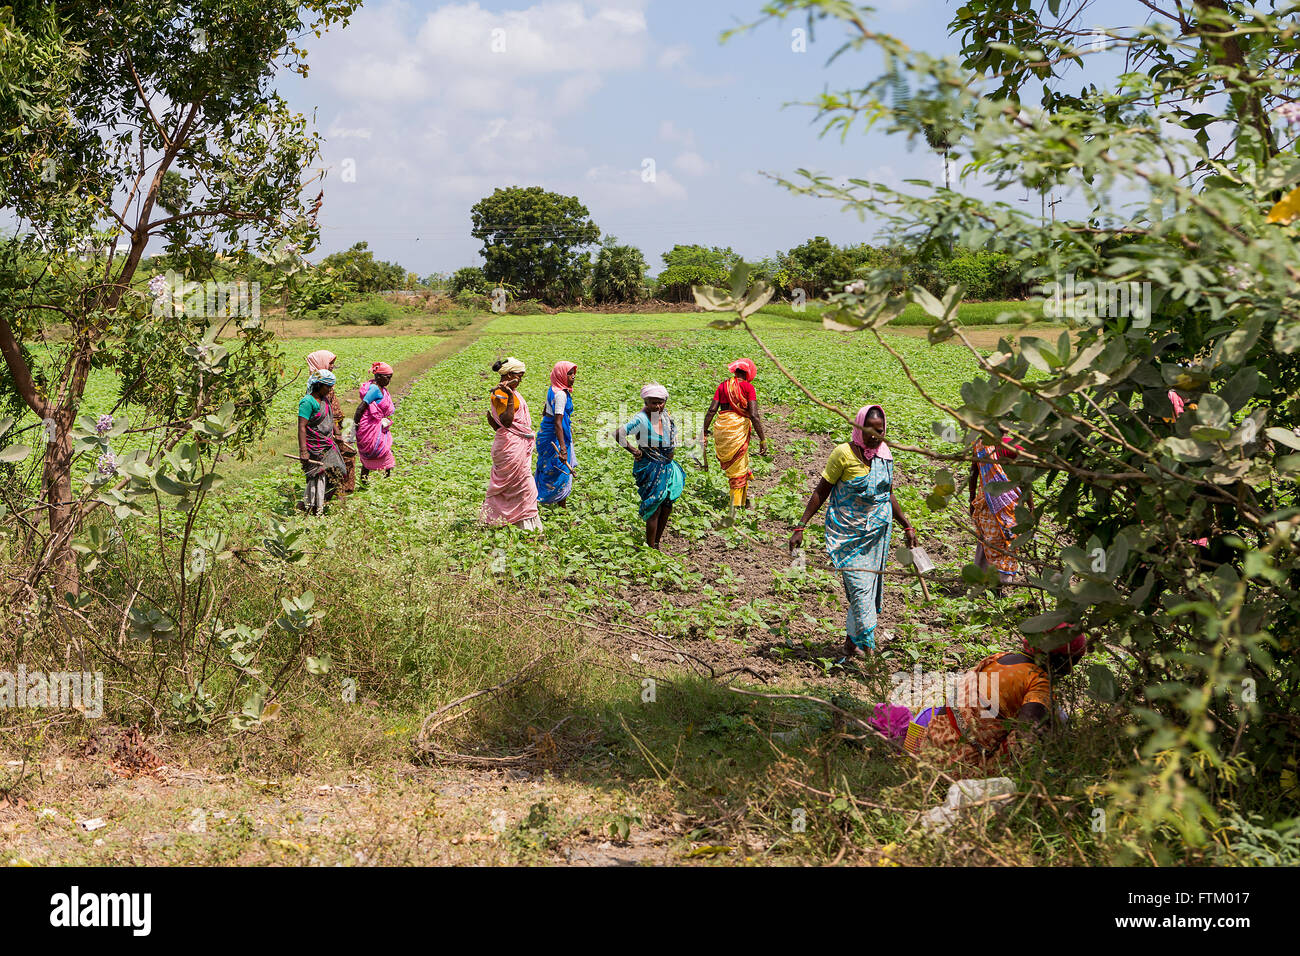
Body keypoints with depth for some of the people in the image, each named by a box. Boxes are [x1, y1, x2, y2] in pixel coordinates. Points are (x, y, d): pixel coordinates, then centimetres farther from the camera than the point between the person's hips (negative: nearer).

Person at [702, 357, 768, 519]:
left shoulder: (723, 385, 7)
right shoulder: (748, 387, -4)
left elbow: (711, 410, 2)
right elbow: (754, 416, -12)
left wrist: (704, 431, 9)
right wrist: (762, 440, -9)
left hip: (722, 428, 3)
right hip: (739, 428, -3)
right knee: (738, 469, 7)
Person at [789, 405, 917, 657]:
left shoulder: (885, 455, 5)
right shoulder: (844, 453, -12)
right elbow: (821, 491, -7)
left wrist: (907, 526, 19)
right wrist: (800, 527, -9)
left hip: (878, 532, 6)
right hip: (848, 532, -6)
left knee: (872, 586, 8)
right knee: (859, 589, -12)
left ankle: (852, 640, 23)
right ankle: (868, 649, -10)